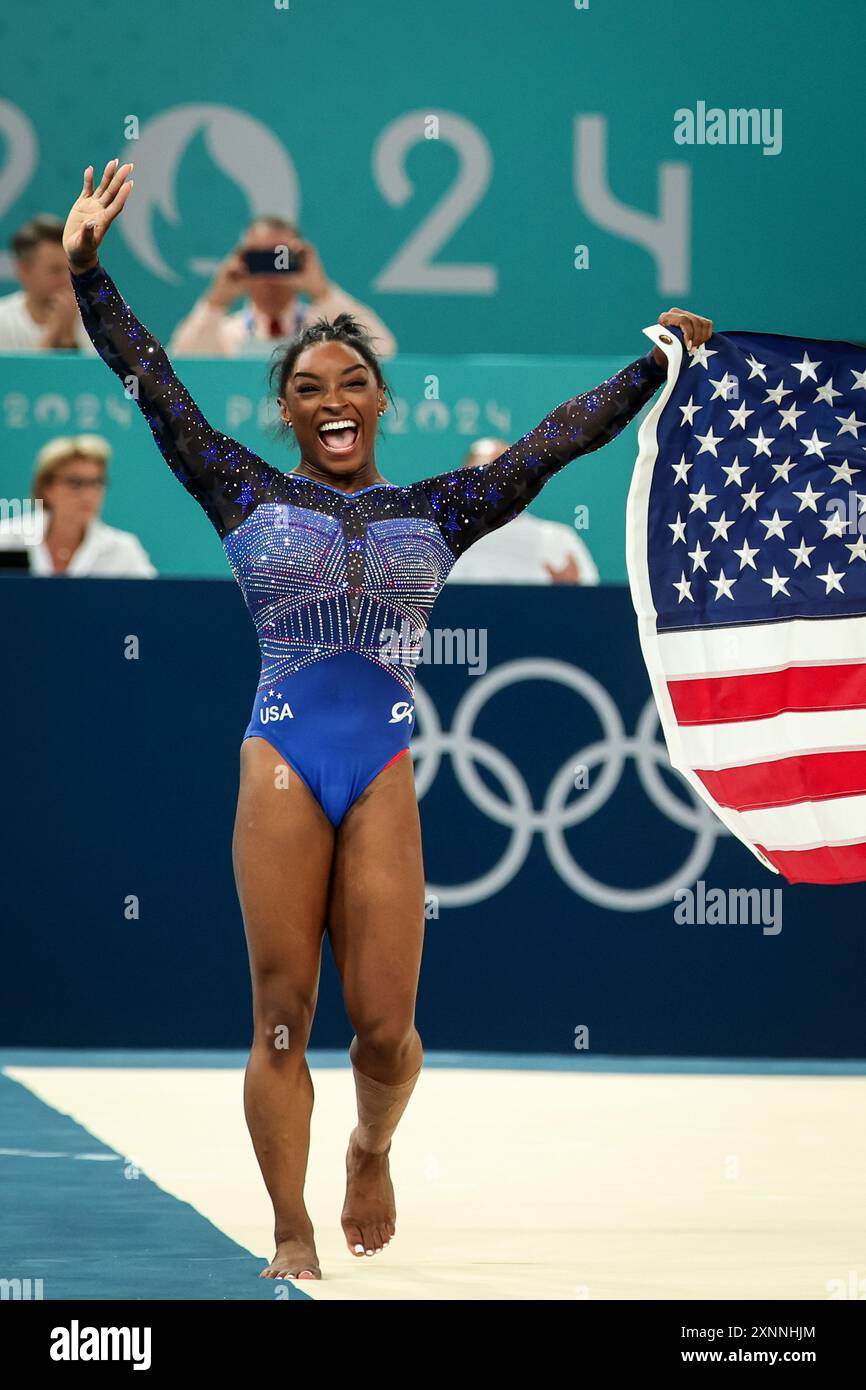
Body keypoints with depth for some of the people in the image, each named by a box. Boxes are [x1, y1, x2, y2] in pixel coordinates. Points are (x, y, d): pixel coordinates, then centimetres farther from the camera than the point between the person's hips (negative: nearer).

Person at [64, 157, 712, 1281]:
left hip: (384, 777, 1)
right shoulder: (247, 496, 9)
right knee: (282, 1016, -1)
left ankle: (372, 1149, 30)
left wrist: (657, 358, 19)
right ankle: (292, 1241, 7)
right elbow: (149, 378, 7)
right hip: (281, 766, -1)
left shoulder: (437, 512, 13)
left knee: (385, 1025, -3)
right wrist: (87, 268, 0)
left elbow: (562, 437, 18)